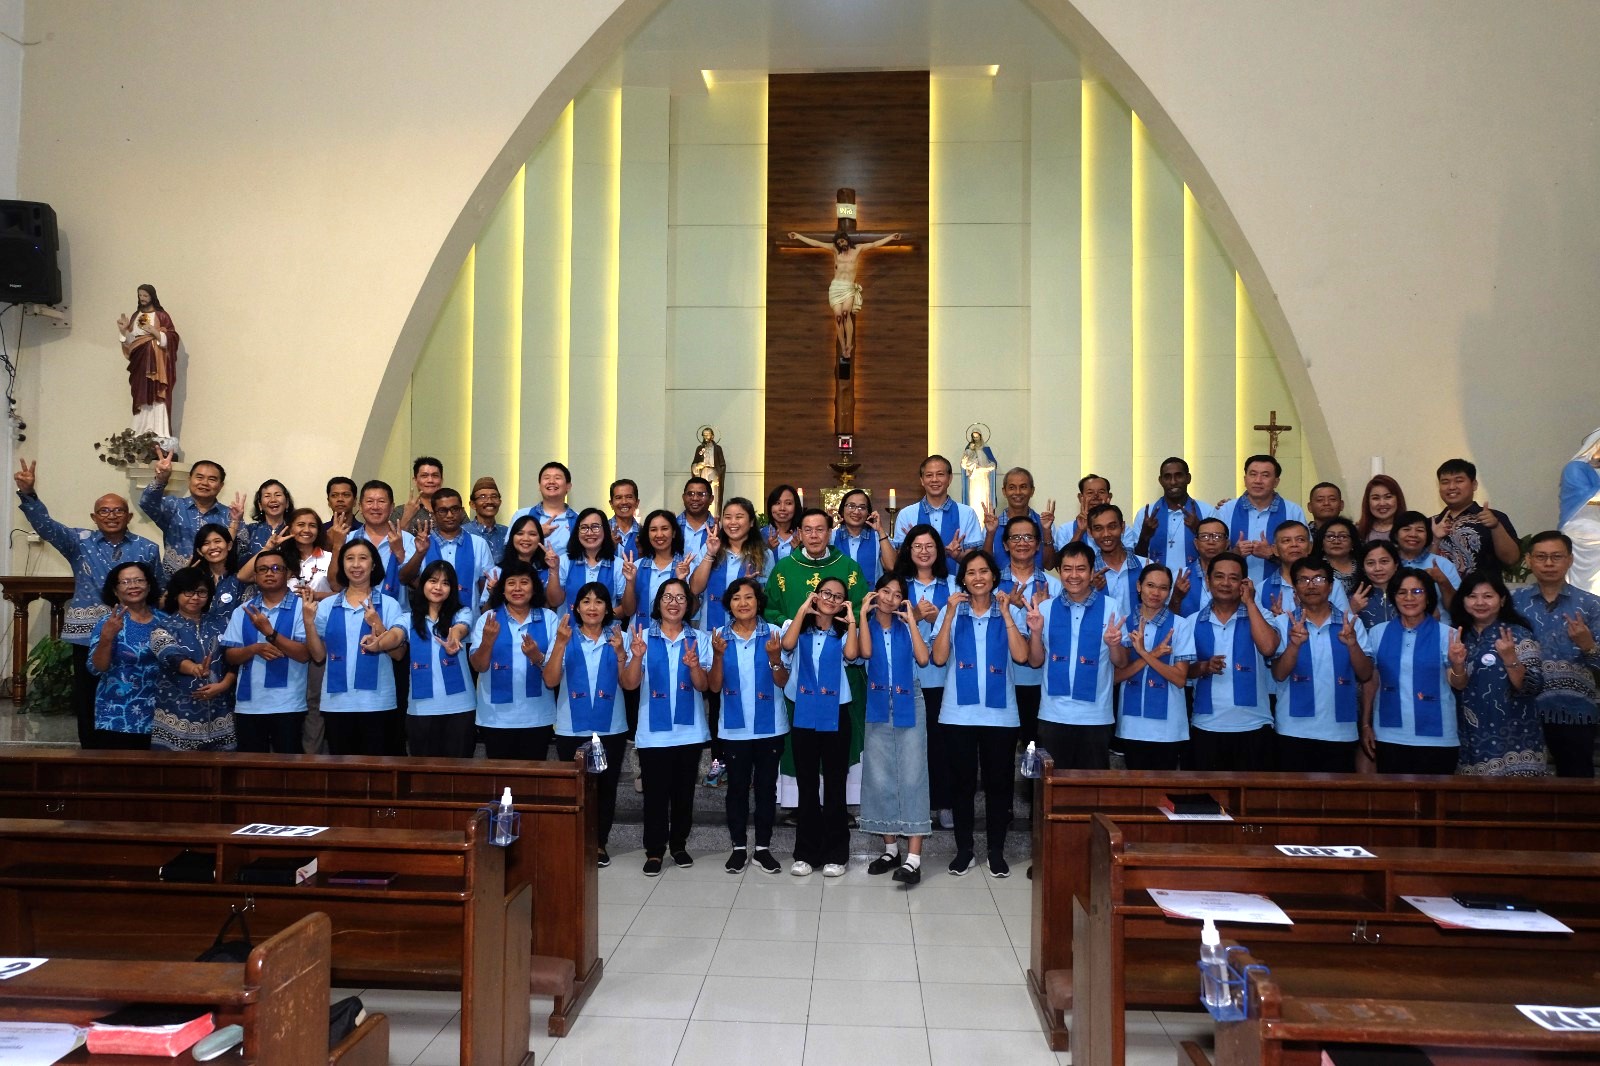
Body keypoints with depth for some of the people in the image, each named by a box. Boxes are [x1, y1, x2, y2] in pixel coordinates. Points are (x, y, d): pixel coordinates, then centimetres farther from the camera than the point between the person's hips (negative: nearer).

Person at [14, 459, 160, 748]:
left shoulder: (147, 549, 3)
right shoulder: (80, 542, 4)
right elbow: (45, 524, -11)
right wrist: (27, 494, -28)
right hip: (88, 636, 1)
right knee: (88, 702, 6)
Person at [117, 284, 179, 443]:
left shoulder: (161, 315, 0)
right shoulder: (135, 315, 15)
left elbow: (171, 338, -7)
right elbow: (129, 341, 14)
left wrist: (154, 331, -18)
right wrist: (123, 329, -3)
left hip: (155, 363, -5)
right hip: (139, 363, 5)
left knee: (157, 398, -10)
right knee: (141, 398, 4)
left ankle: (160, 435, -13)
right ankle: (141, 434, 6)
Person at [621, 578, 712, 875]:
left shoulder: (700, 639, 2)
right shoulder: (643, 637, -1)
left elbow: (703, 686, -6)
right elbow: (629, 684, -9)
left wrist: (694, 665, -27)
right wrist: (637, 657, -28)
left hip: (689, 730, 1)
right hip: (653, 732, -1)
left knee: (684, 791, 10)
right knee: (655, 792, 2)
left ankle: (679, 845, 25)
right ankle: (654, 850, 12)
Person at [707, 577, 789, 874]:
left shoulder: (774, 634, -4)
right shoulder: (720, 636, -1)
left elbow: (783, 682, -7)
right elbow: (714, 686, -4)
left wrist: (775, 657, -25)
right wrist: (718, 655, -19)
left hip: (769, 726, 0)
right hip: (734, 727, 0)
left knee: (766, 787, 8)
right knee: (737, 787, 9)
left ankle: (763, 848, 19)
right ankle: (738, 847, 21)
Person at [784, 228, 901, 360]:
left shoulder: (858, 249, 10)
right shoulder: (835, 249, 12)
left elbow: (874, 244, 9)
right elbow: (816, 243, 9)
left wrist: (891, 237, 2)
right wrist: (798, 236, 6)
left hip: (849, 288, -2)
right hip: (835, 287, 2)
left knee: (846, 312, -26)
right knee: (838, 316, -10)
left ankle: (849, 345, -23)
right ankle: (843, 349, -5)